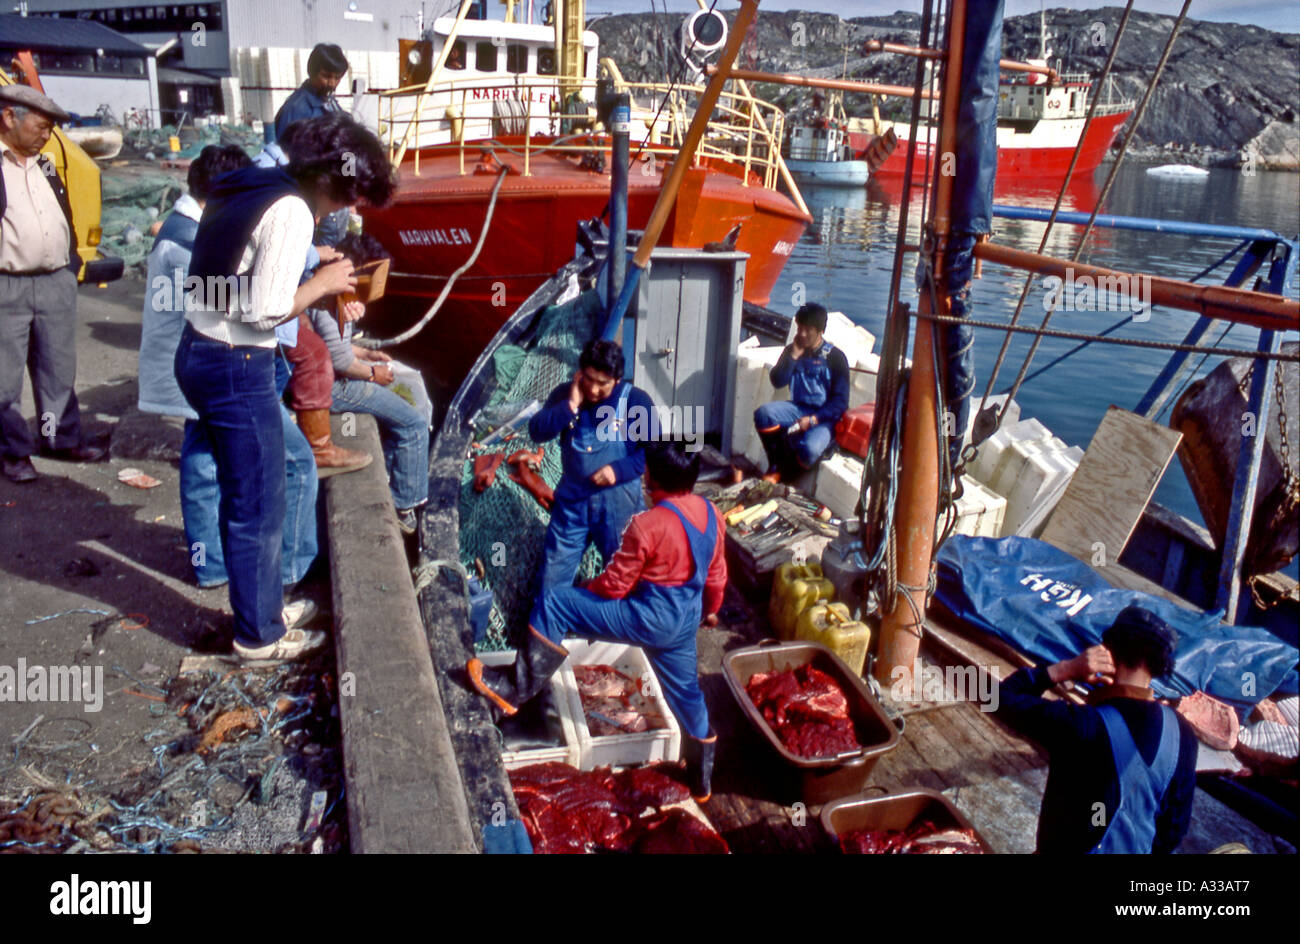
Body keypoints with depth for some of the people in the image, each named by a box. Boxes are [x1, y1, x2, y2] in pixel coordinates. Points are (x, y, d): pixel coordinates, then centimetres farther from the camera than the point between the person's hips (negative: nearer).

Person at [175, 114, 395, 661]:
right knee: (260, 506, 4)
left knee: (241, 495, 23)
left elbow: (241, 282, 12)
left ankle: (255, 600, 39)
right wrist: (322, 283, -8)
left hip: (198, 353, 10)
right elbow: (265, 309, -23)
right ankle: (260, 635, 19)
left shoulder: (246, 188, 11)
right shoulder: (292, 211, -18)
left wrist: (322, 285, 7)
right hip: (237, 368, -10)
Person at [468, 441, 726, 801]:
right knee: (685, 691, 25)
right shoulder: (710, 513, -2)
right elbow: (716, 572, 12)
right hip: (686, 620, 8)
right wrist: (711, 609, 30)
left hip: (649, 618, -8)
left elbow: (615, 584, -16)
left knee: (552, 606, -4)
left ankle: (512, 689, 4)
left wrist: (585, 592, 6)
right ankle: (701, 779, 40)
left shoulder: (649, 525, -24)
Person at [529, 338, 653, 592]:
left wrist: (620, 470, -19)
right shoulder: (564, 395, 1)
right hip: (572, 499, 3)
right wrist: (571, 405, -17)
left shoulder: (635, 400, -8)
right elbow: (537, 432, -9)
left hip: (619, 502, -2)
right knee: (553, 575, 10)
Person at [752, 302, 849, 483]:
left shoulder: (835, 357, -7)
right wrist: (793, 356, -13)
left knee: (809, 449, -34)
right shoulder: (792, 350, 6)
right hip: (798, 408, 4)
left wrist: (813, 419, -18)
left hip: (824, 416, -4)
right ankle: (776, 466, -8)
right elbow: (777, 382, -2)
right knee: (763, 413, -25)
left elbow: (840, 400, -8)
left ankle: (787, 472, 1)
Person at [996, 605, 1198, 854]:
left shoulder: (1080, 725, -30)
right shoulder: (1182, 734, -13)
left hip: (1069, 847, -4)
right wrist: (1157, 848, 14)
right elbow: (1177, 822, -3)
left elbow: (1005, 696, -18)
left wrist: (1065, 669, -24)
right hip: (1139, 848, 5)